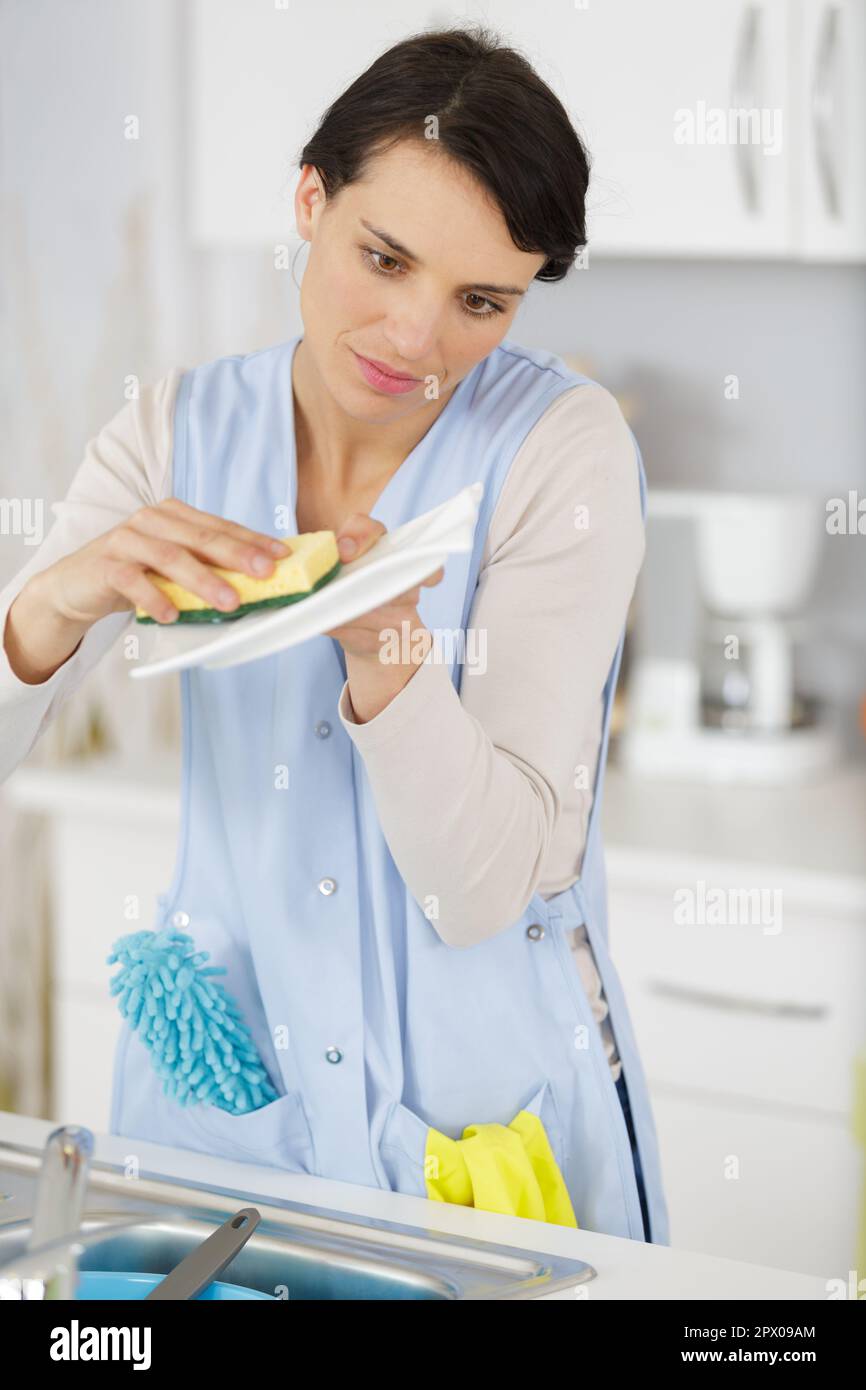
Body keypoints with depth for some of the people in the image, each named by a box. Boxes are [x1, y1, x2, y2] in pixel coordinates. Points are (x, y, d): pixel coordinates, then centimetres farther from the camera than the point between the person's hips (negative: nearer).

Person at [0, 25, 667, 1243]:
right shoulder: (179, 431, -2)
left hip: (481, 1090, -2)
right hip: (219, 1067, 2)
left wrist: (387, 648, -31)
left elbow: (485, 890, -15)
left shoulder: (561, 446, -12)